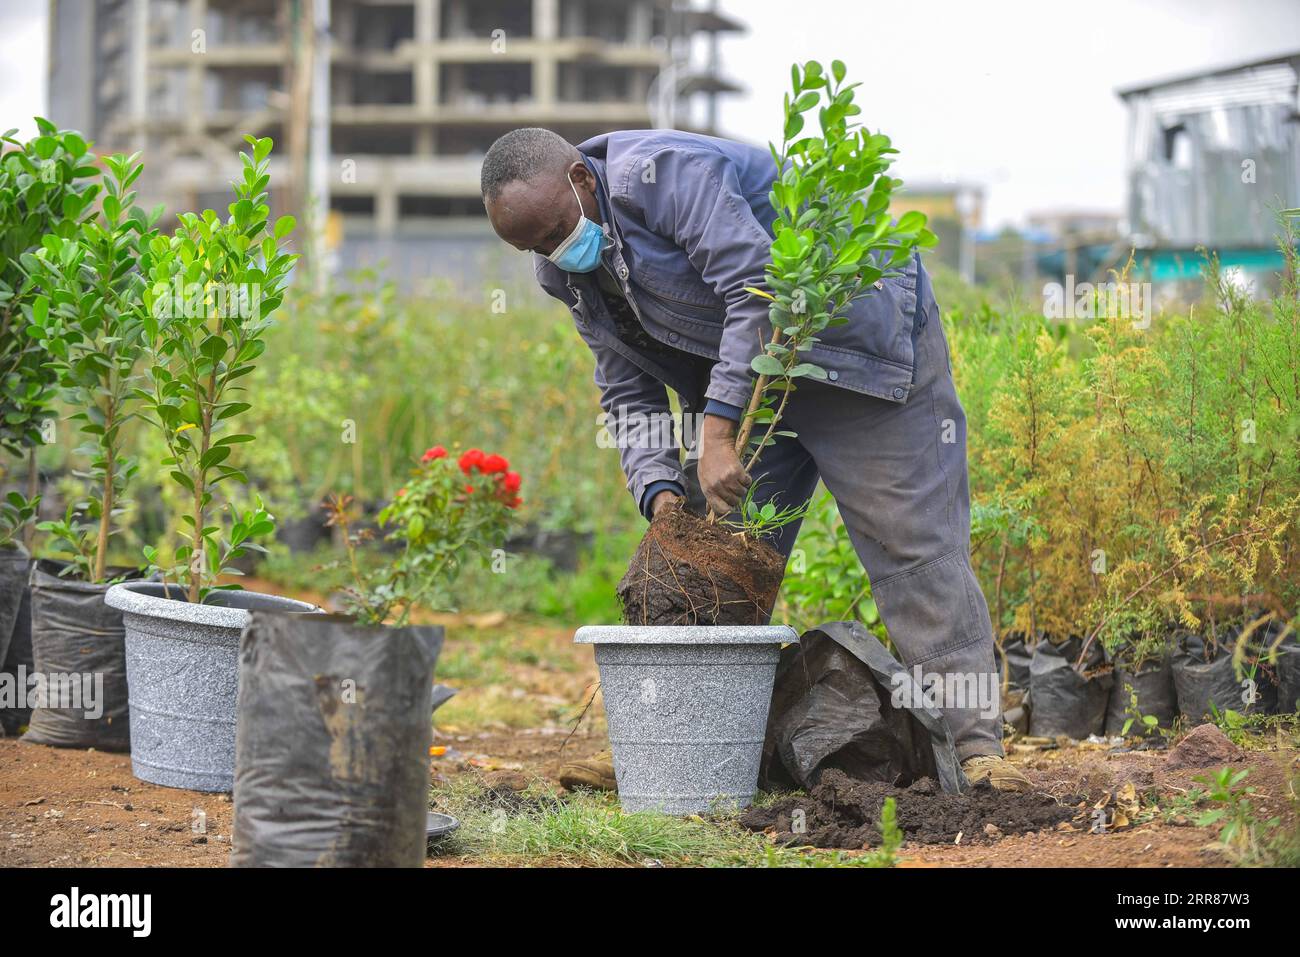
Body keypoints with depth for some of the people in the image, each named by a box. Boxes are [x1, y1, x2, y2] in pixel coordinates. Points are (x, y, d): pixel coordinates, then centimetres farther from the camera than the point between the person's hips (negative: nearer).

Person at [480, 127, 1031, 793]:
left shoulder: (663, 173, -25)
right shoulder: (570, 272, 2)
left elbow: (758, 287, -32)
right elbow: (628, 395, 4)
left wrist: (716, 433, -33)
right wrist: (660, 491, -14)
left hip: (856, 333, -8)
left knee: (910, 542, -12)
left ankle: (975, 743, -11)